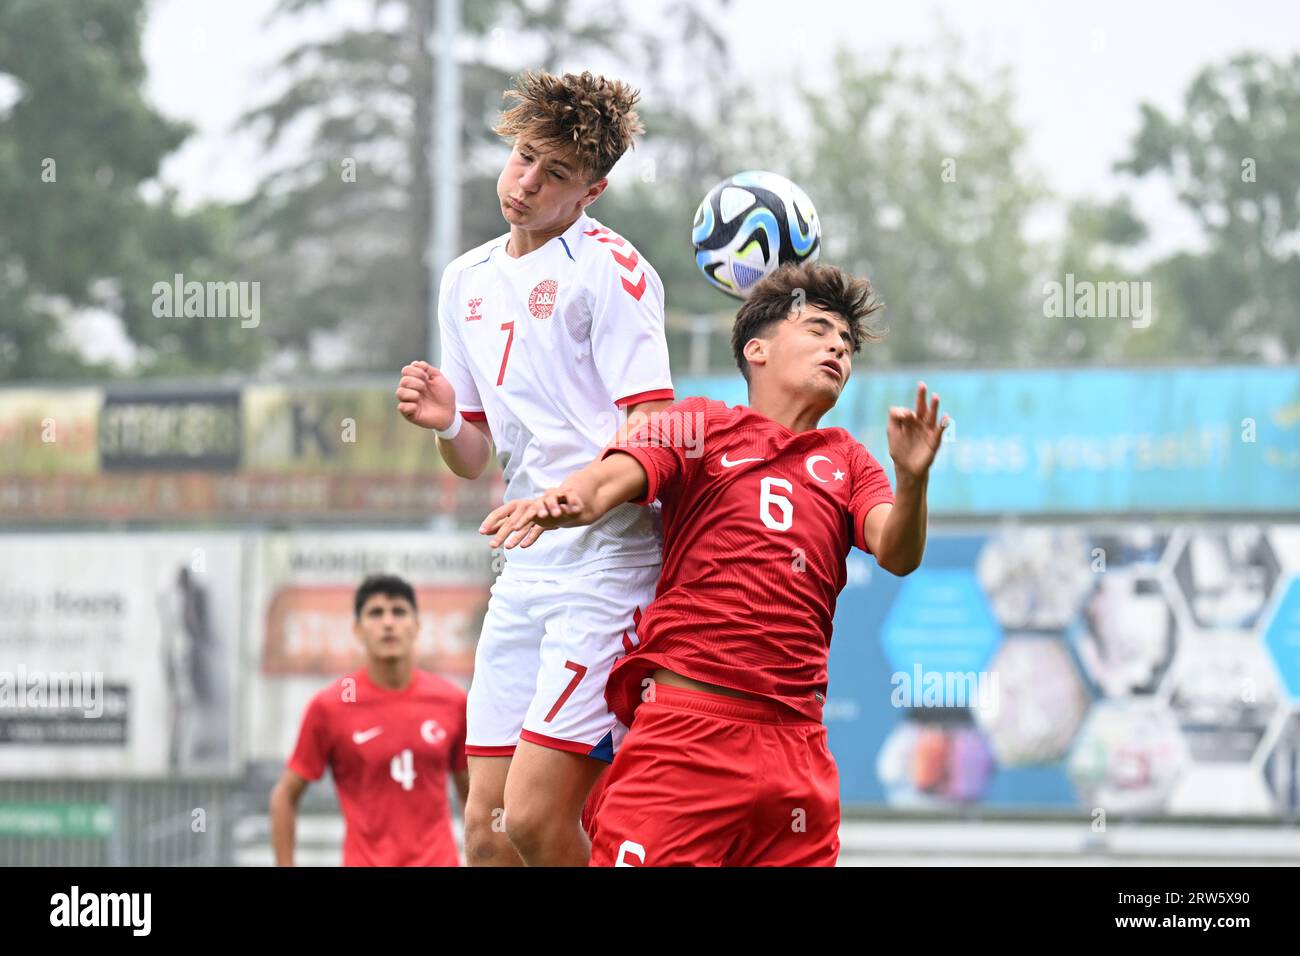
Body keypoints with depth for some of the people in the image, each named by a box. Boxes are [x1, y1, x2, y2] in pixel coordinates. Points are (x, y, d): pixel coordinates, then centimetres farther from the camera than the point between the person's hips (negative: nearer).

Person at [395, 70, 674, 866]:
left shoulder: (610, 269, -6)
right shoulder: (467, 280, 18)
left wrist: (563, 497, -28)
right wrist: (444, 422, 1)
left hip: (608, 560, -7)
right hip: (525, 575, 7)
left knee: (535, 819, -16)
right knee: (487, 830, 3)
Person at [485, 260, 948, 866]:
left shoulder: (847, 462, 20)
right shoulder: (702, 427, 11)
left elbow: (896, 555, 4)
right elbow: (613, 477, -5)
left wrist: (911, 479, -17)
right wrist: (562, 500, -29)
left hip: (796, 742, 4)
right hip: (685, 726, -4)